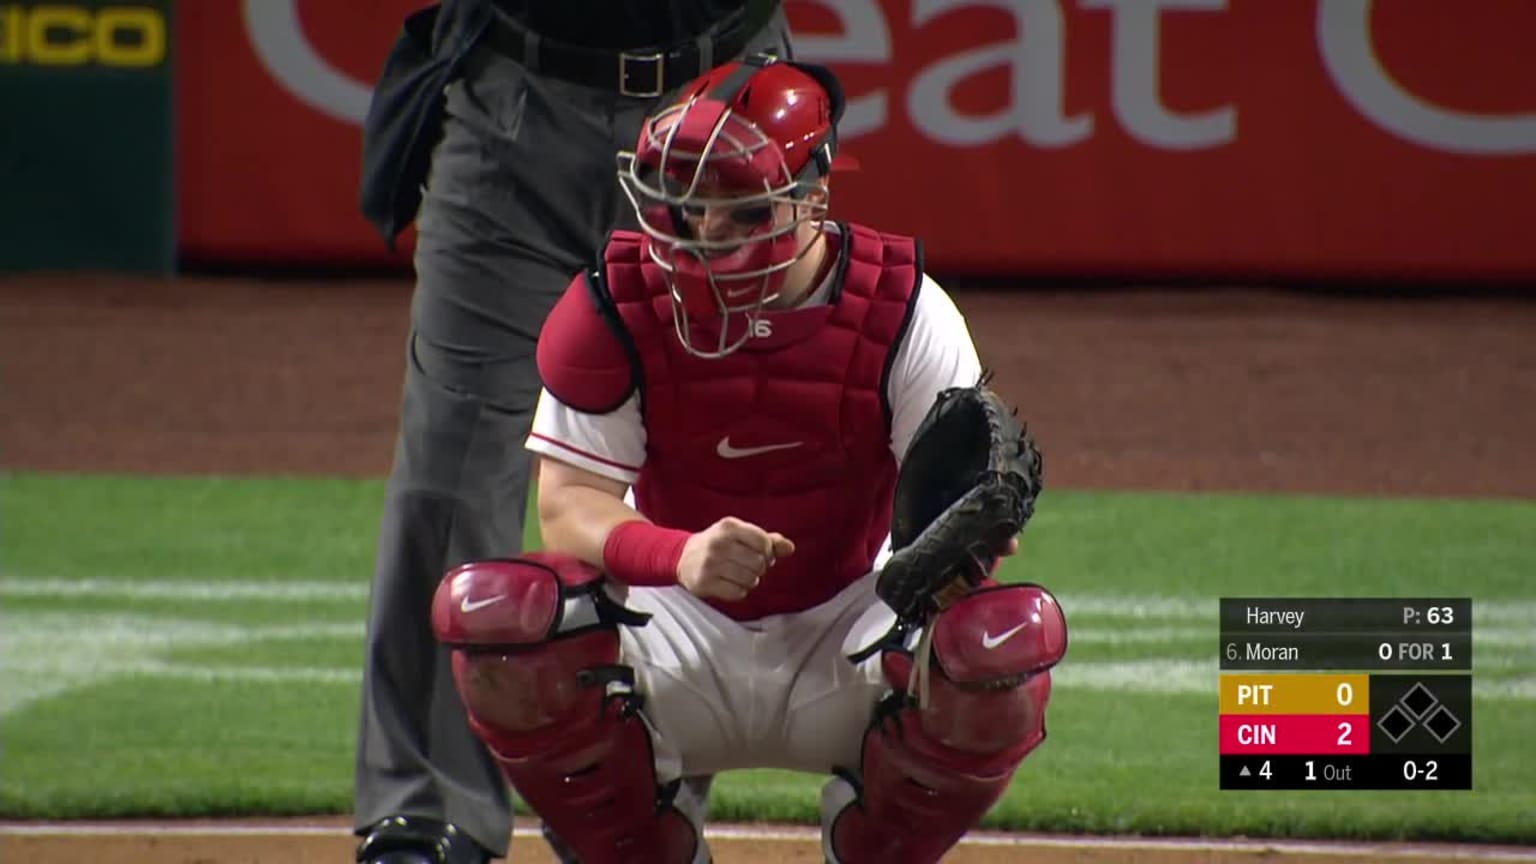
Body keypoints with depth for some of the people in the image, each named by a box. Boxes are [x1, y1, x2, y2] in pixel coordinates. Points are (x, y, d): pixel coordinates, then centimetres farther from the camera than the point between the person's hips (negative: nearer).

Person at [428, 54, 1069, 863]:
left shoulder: (903, 312, -14)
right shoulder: (615, 307, -13)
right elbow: (566, 509, -19)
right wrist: (681, 554, -41)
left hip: (850, 630, 0)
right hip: (680, 632, 0)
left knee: (1016, 635, -31)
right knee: (492, 608, -29)